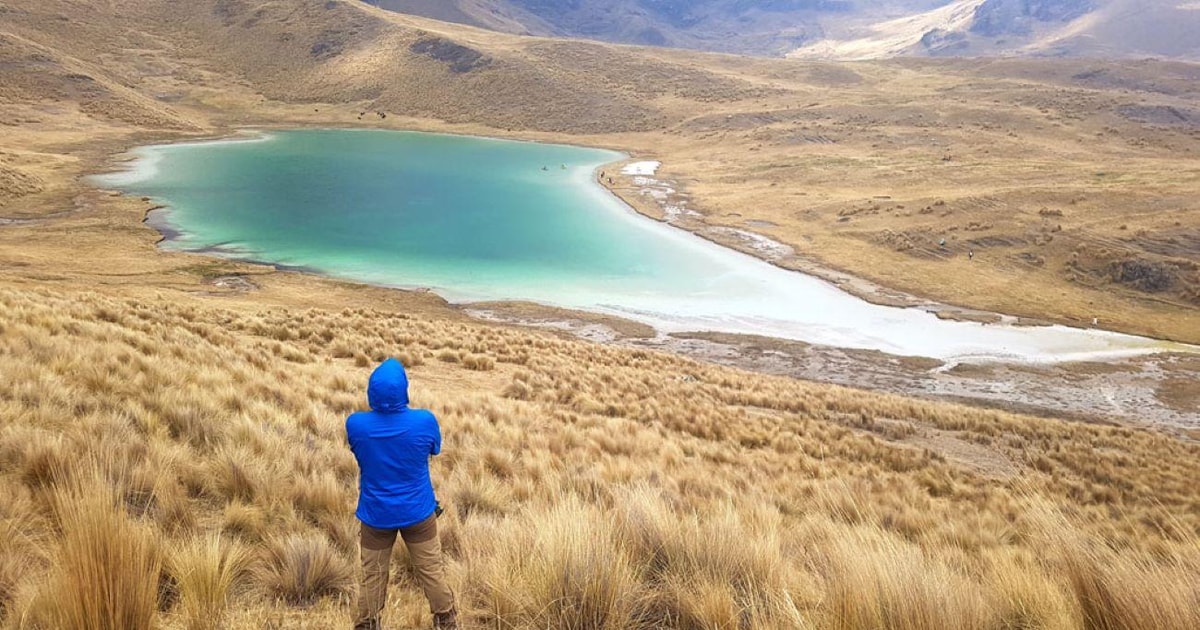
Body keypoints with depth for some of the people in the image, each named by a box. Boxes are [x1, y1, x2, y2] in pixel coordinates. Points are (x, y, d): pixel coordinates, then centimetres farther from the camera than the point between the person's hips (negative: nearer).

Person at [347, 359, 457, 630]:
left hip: (376, 515, 0)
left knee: (372, 576, 18)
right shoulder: (425, 421, -22)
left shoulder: (355, 424, -20)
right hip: (418, 512, 0)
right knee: (432, 571, 17)